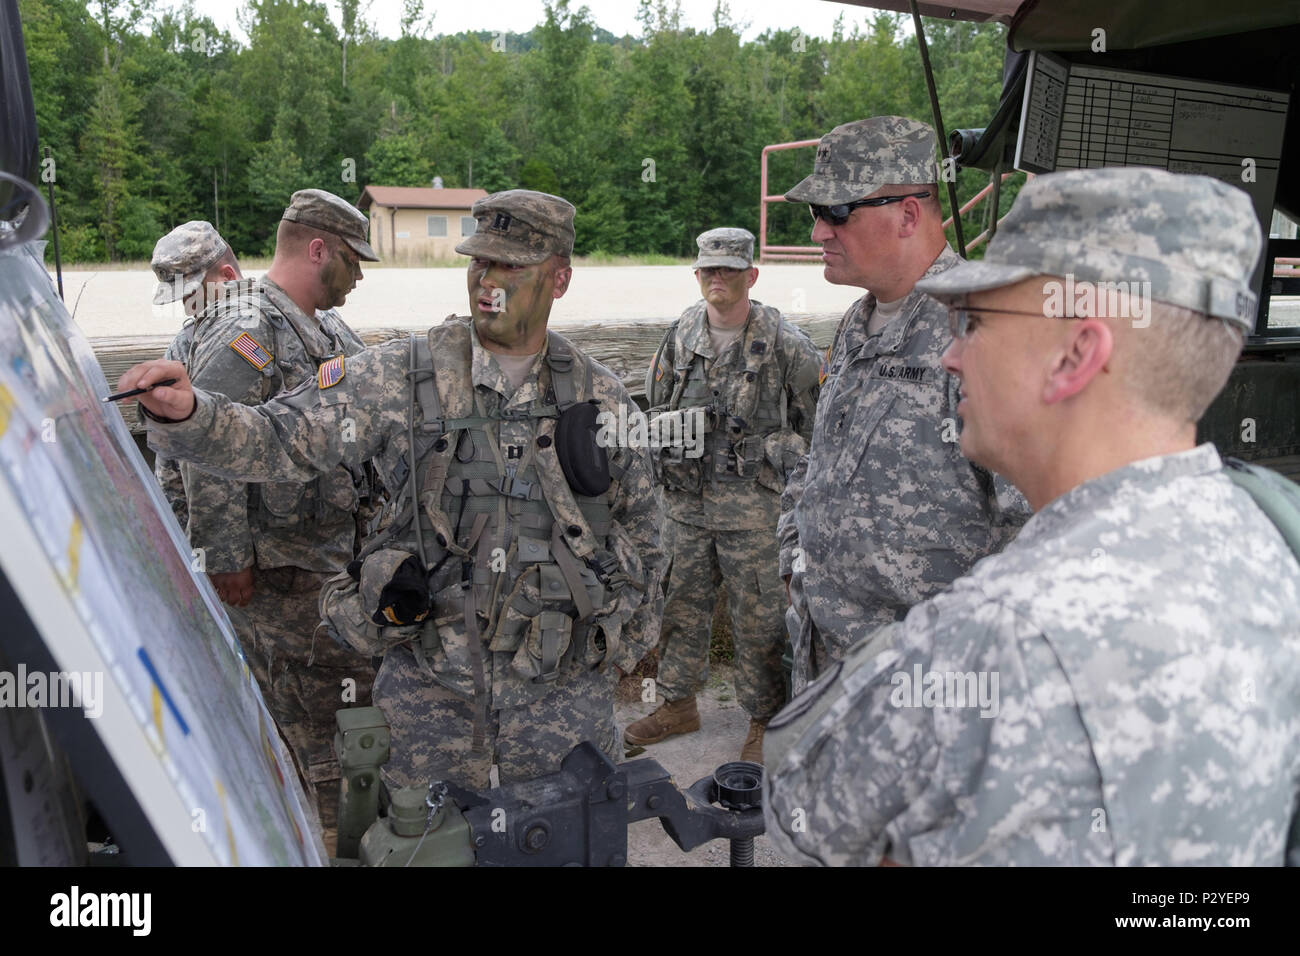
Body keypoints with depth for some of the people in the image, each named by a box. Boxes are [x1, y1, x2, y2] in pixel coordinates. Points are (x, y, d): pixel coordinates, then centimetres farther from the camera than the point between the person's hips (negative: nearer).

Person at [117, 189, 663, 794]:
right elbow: (279, 440, -9)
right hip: (429, 683, -1)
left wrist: (626, 637, 12)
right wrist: (186, 414, -29)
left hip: (563, 686, 1)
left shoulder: (601, 396, 1)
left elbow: (636, 518, 11)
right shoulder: (401, 377, -5)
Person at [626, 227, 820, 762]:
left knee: (759, 617, 4)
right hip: (685, 498, 5)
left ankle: (765, 722, 21)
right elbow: (656, 407, 18)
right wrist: (681, 423, 1)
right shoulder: (680, 336, 6)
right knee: (681, 606, 15)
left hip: (751, 502, -4)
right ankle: (678, 705, 33)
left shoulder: (785, 344, -7)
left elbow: (813, 424, -1)